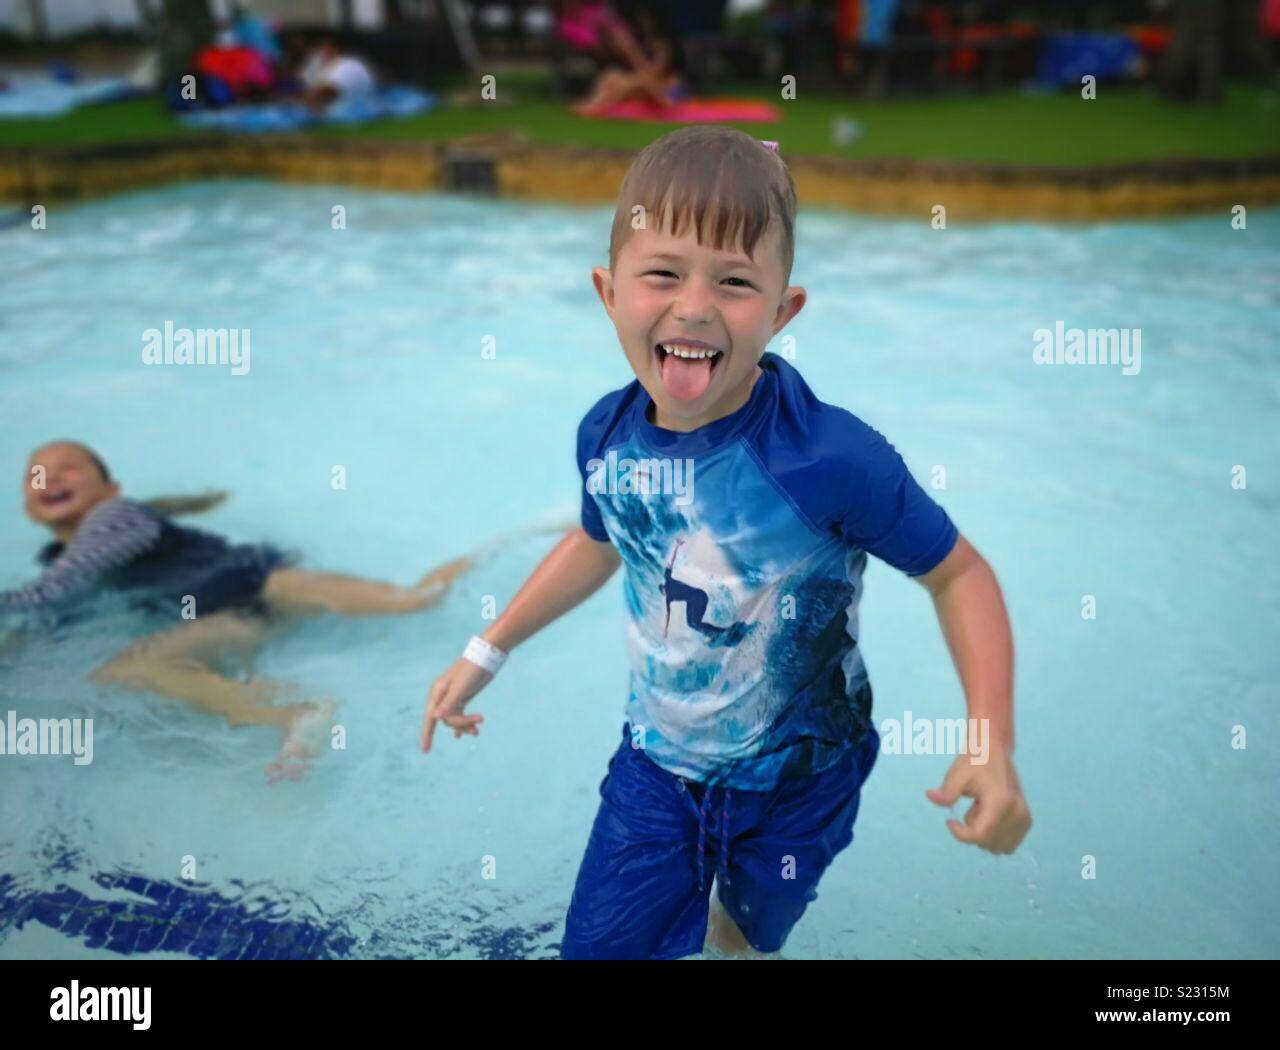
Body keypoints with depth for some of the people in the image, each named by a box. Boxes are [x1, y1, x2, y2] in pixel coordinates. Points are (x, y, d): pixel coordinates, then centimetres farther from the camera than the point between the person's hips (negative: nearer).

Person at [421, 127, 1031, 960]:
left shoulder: (833, 458, -31)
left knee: (752, 936, 24)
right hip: (656, 766, 3)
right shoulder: (607, 433, -16)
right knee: (598, 945, 8)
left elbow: (958, 573, -17)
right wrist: (489, 650, 12)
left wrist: (994, 742, -29)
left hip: (798, 782, -2)